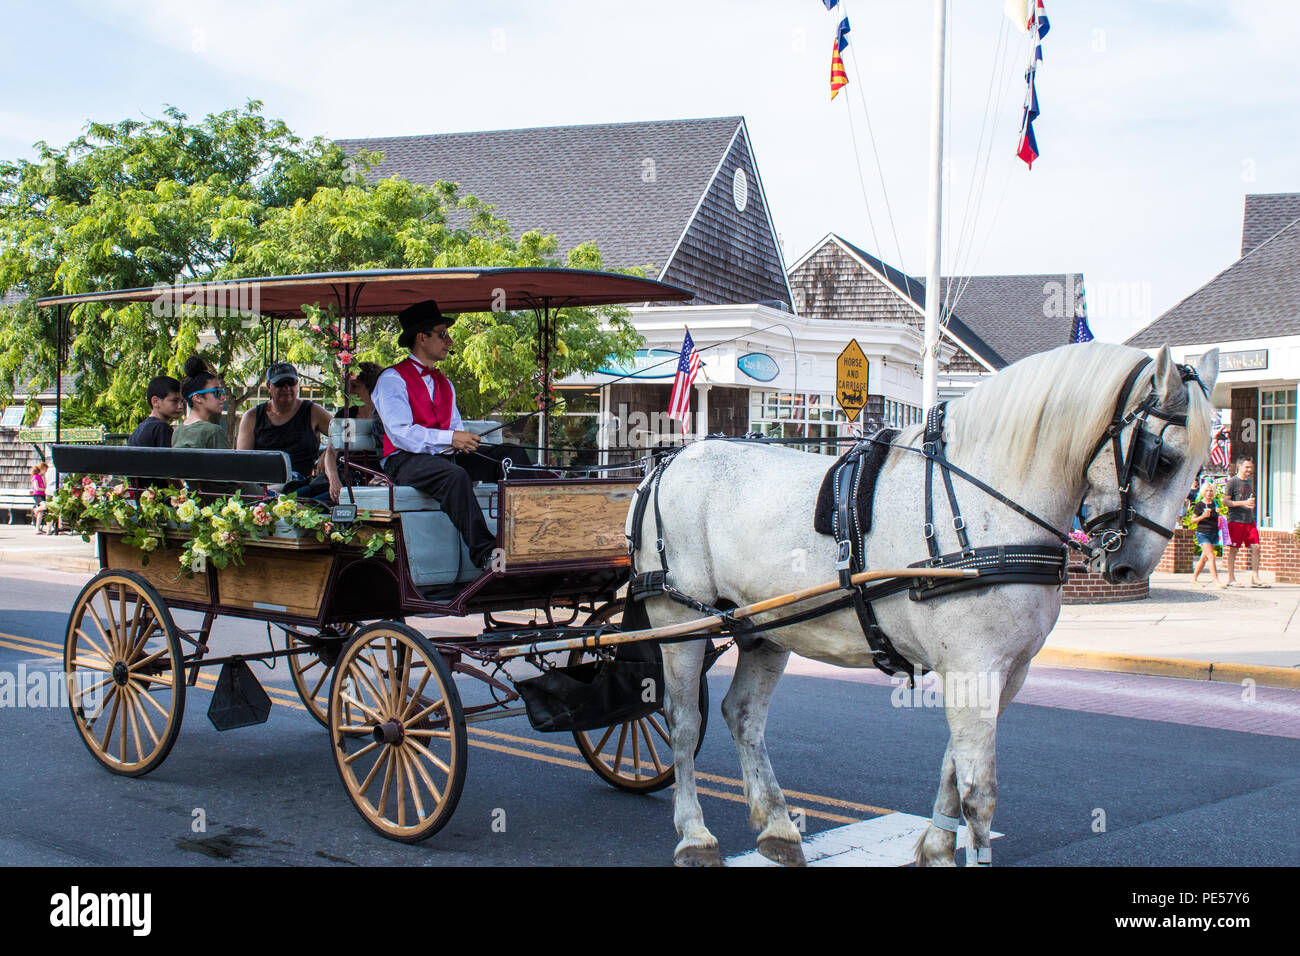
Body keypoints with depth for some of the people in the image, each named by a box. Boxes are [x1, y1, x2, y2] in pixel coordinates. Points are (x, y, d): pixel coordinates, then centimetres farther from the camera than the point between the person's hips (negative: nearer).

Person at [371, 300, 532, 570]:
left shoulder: (443, 383, 23)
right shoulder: (392, 380, -2)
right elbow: (400, 433, -15)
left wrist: (464, 441, -7)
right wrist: (450, 438, -22)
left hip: (447, 456, 8)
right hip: (405, 460, -8)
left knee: (513, 454, -10)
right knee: (455, 475, -39)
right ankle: (484, 553, -43)